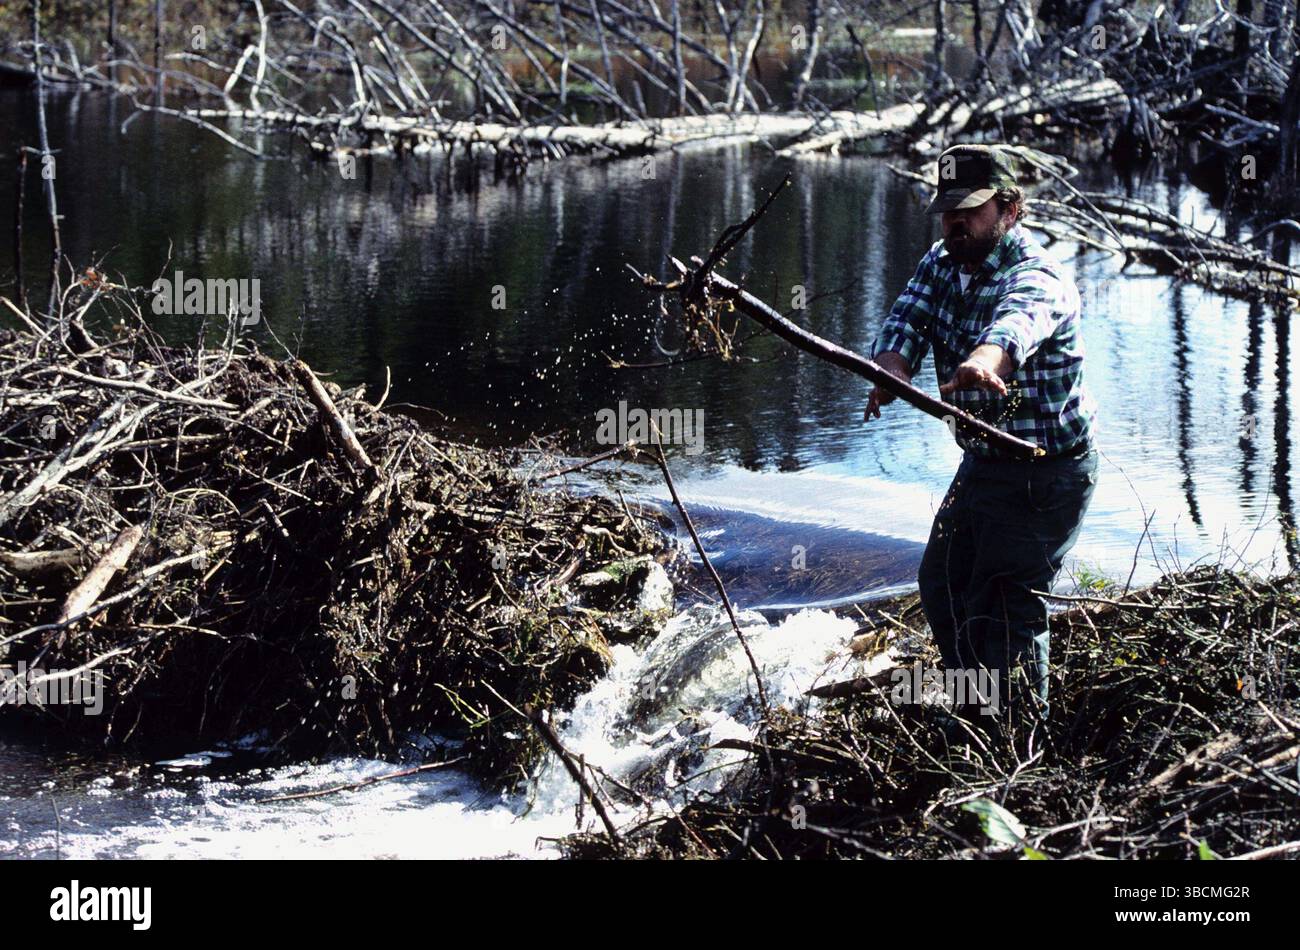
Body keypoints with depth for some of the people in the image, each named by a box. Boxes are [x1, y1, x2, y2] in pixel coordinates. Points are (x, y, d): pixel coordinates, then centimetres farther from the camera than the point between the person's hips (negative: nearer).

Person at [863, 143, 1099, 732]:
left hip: (1046, 474, -9)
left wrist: (979, 365, -72)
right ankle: (977, 712, 38)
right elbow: (906, 319, -14)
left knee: (1002, 606, -12)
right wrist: (891, 371, -38)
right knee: (941, 585, 19)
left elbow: (1013, 326, -48)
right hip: (981, 462, 9)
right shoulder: (941, 264, 1)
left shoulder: (1037, 279, -25)